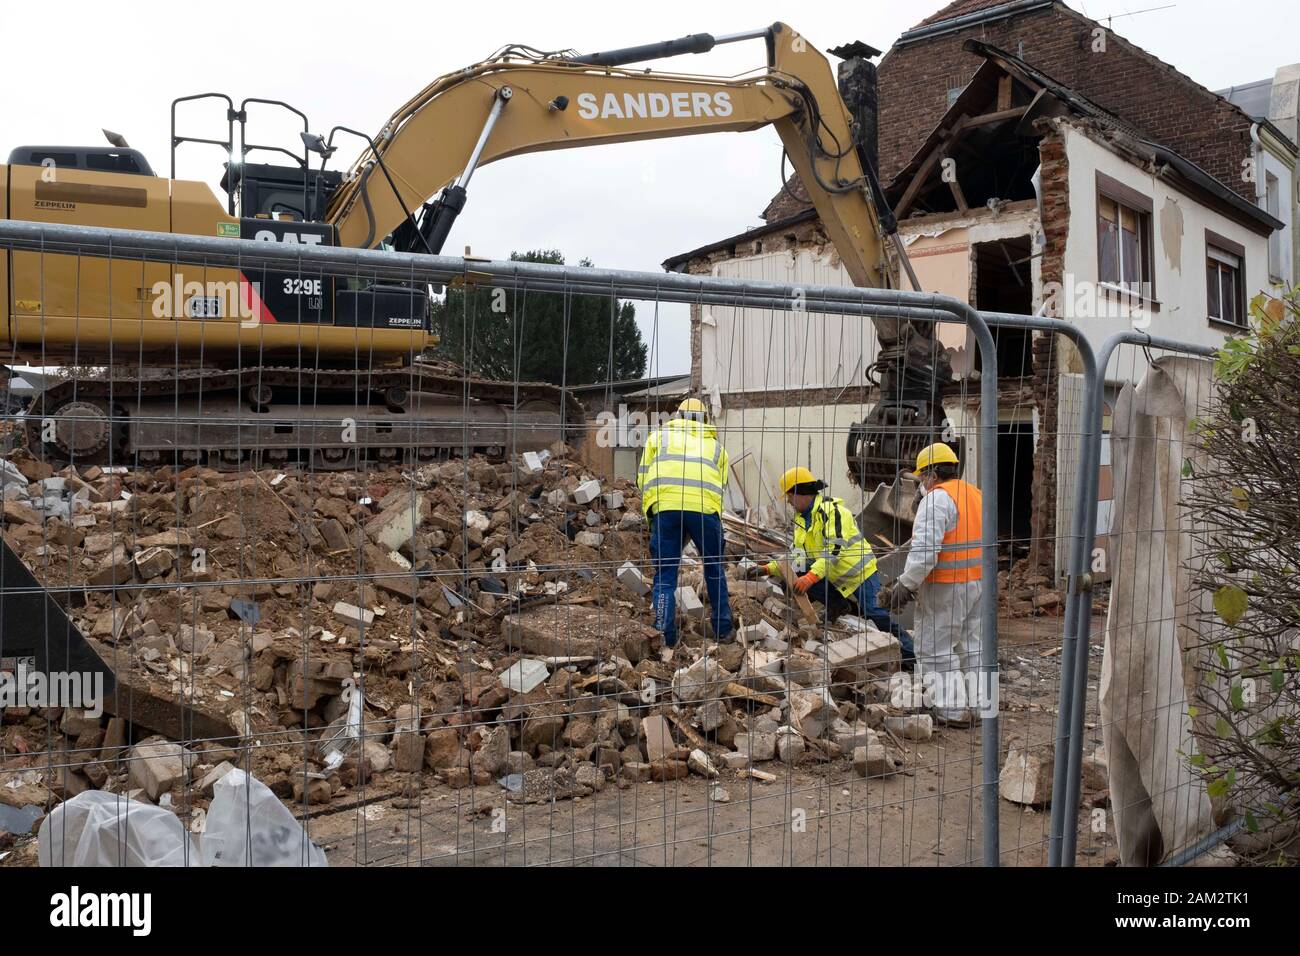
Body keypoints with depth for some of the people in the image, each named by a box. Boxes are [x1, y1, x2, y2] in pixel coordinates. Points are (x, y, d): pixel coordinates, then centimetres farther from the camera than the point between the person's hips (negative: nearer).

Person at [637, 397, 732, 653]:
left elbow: (643, 479, 16)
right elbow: (721, 486, 17)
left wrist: (651, 518, 24)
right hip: (705, 508, 1)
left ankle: (665, 641, 2)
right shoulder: (716, 444, 27)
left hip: (664, 507, 0)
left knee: (665, 575, 7)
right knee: (714, 569, 20)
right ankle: (723, 630, 30)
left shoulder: (659, 436, 25)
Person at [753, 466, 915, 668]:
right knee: (794, 579, -10)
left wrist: (811, 577, -41)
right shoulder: (802, 519, 9)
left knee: (877, 615, -15)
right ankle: (840, 606, 1)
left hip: (861, 574, -8)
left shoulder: (831, 511, -21)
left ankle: (911, 656, -1)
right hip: (835, 579, 8)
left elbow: (834, 550, -32)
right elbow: (799, 555, 10)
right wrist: (770, 568, -3)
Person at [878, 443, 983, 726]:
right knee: (970, 645, 17)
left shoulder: (938, 498, -16)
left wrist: (906, 584, -19)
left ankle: (953, 710, 2)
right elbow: (984, 542, 17)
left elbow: (925, 549, -24)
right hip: (976, 583, 9)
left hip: (945, 587, -9)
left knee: (936, 649, 1)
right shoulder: (975, 495, 13)